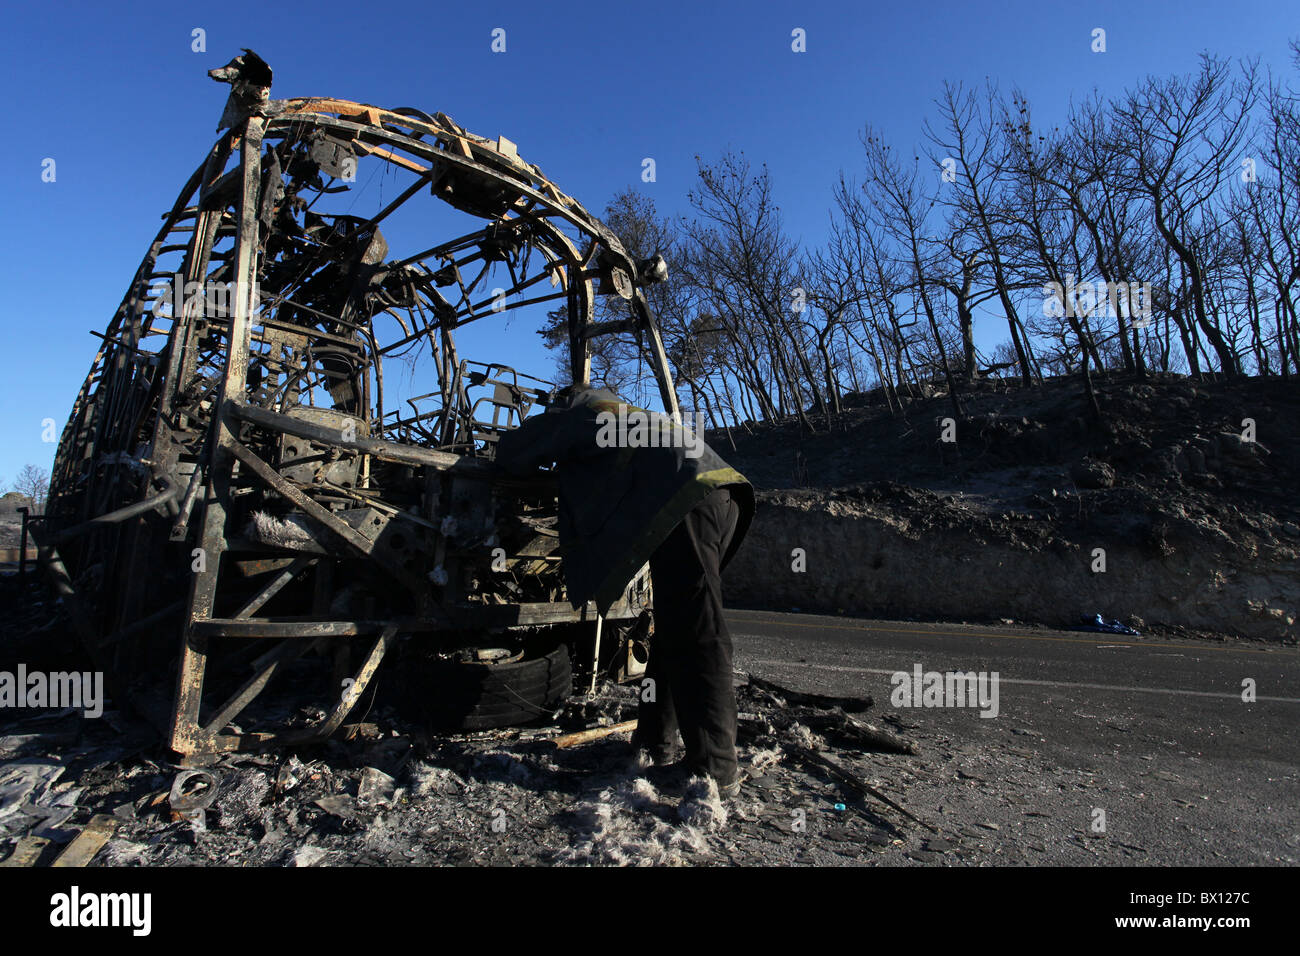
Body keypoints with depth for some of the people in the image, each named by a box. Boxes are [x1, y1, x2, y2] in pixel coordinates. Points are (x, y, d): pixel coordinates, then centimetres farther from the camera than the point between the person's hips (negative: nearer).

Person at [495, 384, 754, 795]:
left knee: (693, 636, -9)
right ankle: (657, 739, 22)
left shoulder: (575, 413, 18)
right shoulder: (629, 414, 40)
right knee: (675, 626, 13)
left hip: (684, 498, -8)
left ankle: (715, 768, -6)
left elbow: (511, 453, 22)